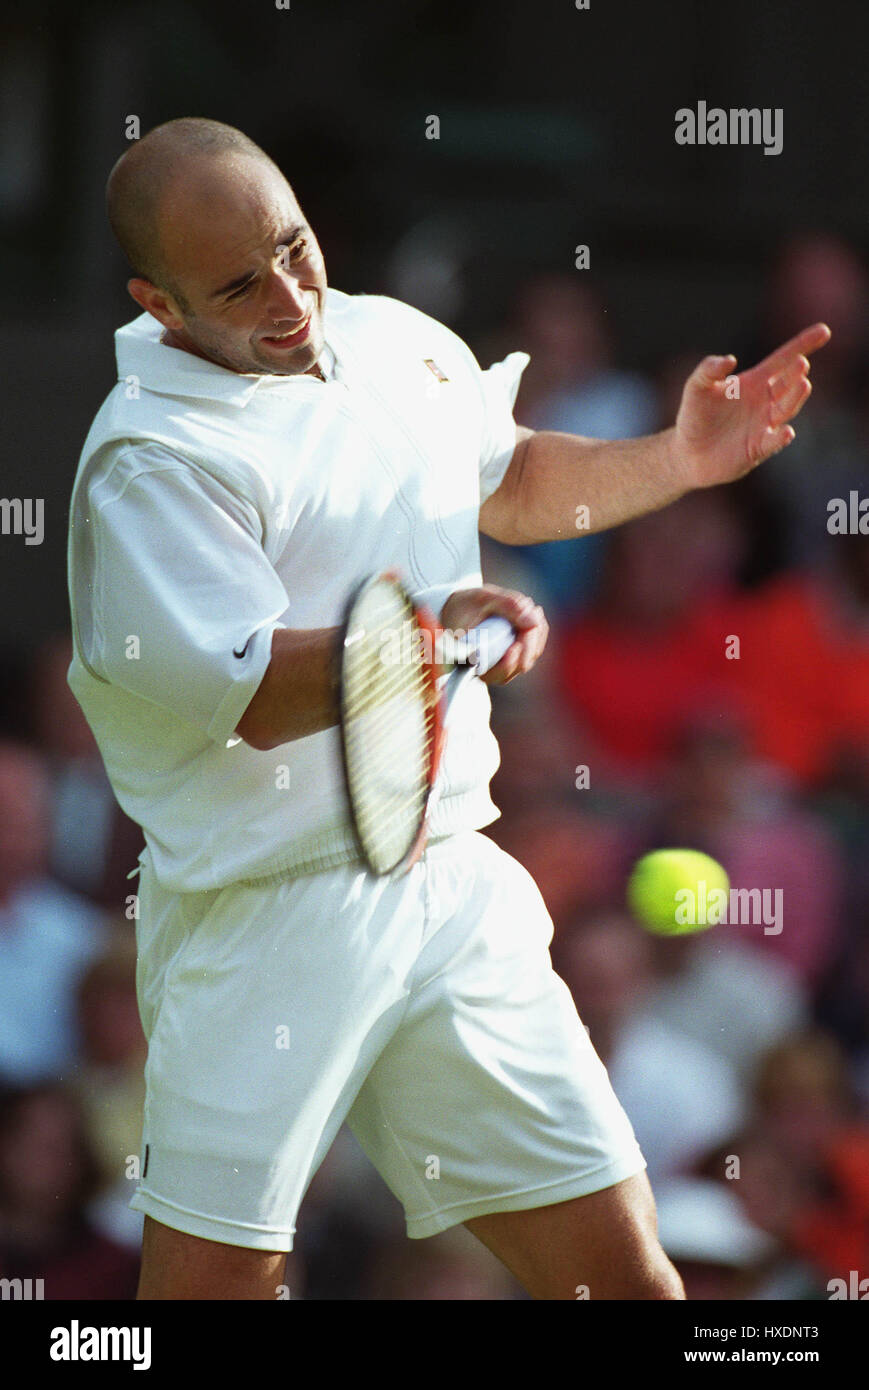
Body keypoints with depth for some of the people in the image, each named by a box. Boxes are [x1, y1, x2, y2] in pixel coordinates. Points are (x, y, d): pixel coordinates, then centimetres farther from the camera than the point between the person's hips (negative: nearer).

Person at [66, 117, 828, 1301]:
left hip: (453, 884, 6)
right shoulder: (154, 458, -14)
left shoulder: (398, 342, 10)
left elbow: (508, 483, 30)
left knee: (619, 1266, 5)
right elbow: (258, 696, -21)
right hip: (270, 922, -6)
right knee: (215, 1280, -7)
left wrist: (677, 460, 17)